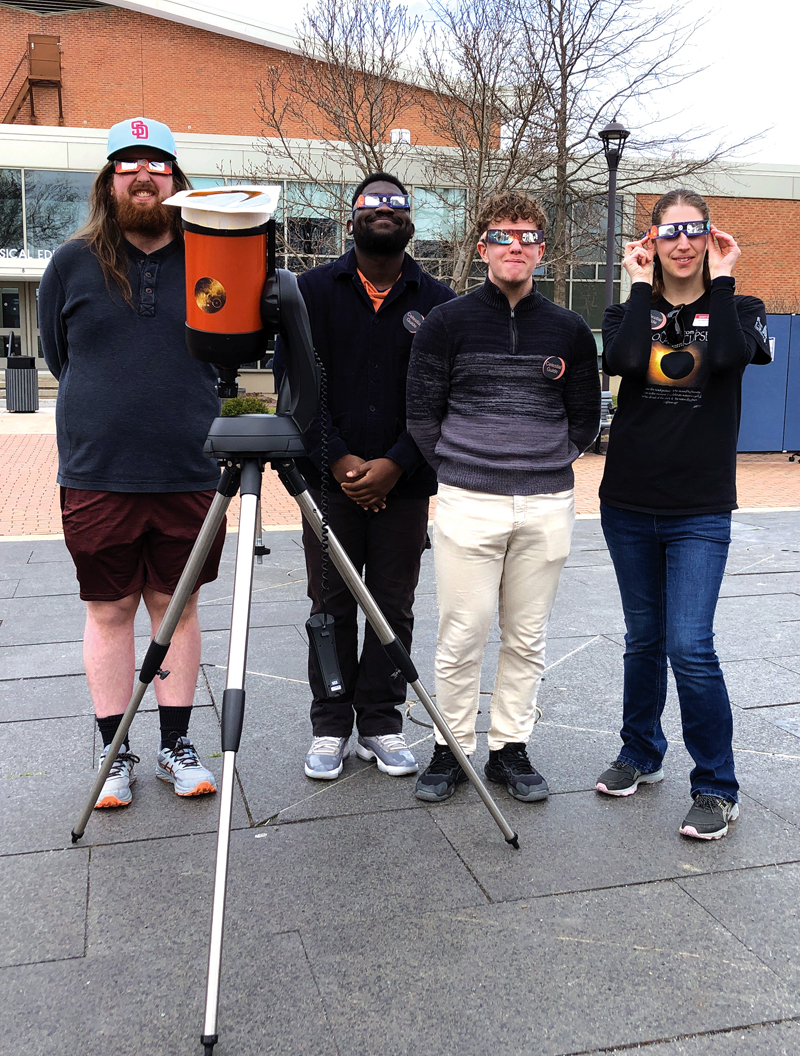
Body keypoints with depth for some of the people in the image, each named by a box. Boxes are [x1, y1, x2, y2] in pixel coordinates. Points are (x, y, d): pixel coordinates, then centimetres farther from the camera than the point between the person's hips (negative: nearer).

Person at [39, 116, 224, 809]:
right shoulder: (73, 264, 3)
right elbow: (58, 356, 14)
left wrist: (180, 410, 8)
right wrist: (112, 410, 13)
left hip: (190, 477, 0)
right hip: (97, 476, 0)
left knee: (177, 606, 9)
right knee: (110, 612, 8)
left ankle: (178, 746, 22)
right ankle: (115, 753, 21)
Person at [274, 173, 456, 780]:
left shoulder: (438, 302, 5)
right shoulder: (314, 290, 5)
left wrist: (395, 464, -11)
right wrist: (337, 459, -11)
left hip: (403, 482, 1)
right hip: (329, 478, 0)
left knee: (394, 607, 7)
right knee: (331, 605, 6)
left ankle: (383, 723, 20)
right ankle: (331, 726, 18)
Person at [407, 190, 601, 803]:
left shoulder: (570, 331, 8)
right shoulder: (448, 323, 1)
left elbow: (585, 419, 15)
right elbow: (422, 413, 3)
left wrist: (550, 465, 6)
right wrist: (458, 470, 1)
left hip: (548, 506, 3)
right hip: (468, 505, -2)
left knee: (528, 639, 9)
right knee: (462, 637, 1)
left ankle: (511, 748, 23)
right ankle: (452, 749, 17)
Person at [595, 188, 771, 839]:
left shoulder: (737, 308, 5)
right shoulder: (633, 309, 8)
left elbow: (728, 355, -21)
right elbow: (622, 360, -17)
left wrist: (720, 280, -10)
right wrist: (641, 285, -7)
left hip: (700, 511, -2)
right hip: (629, 505, 3)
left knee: (690, 646, -11)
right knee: (644, 638, 14)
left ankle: (717, 789, 5)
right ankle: (641, 755, 33)